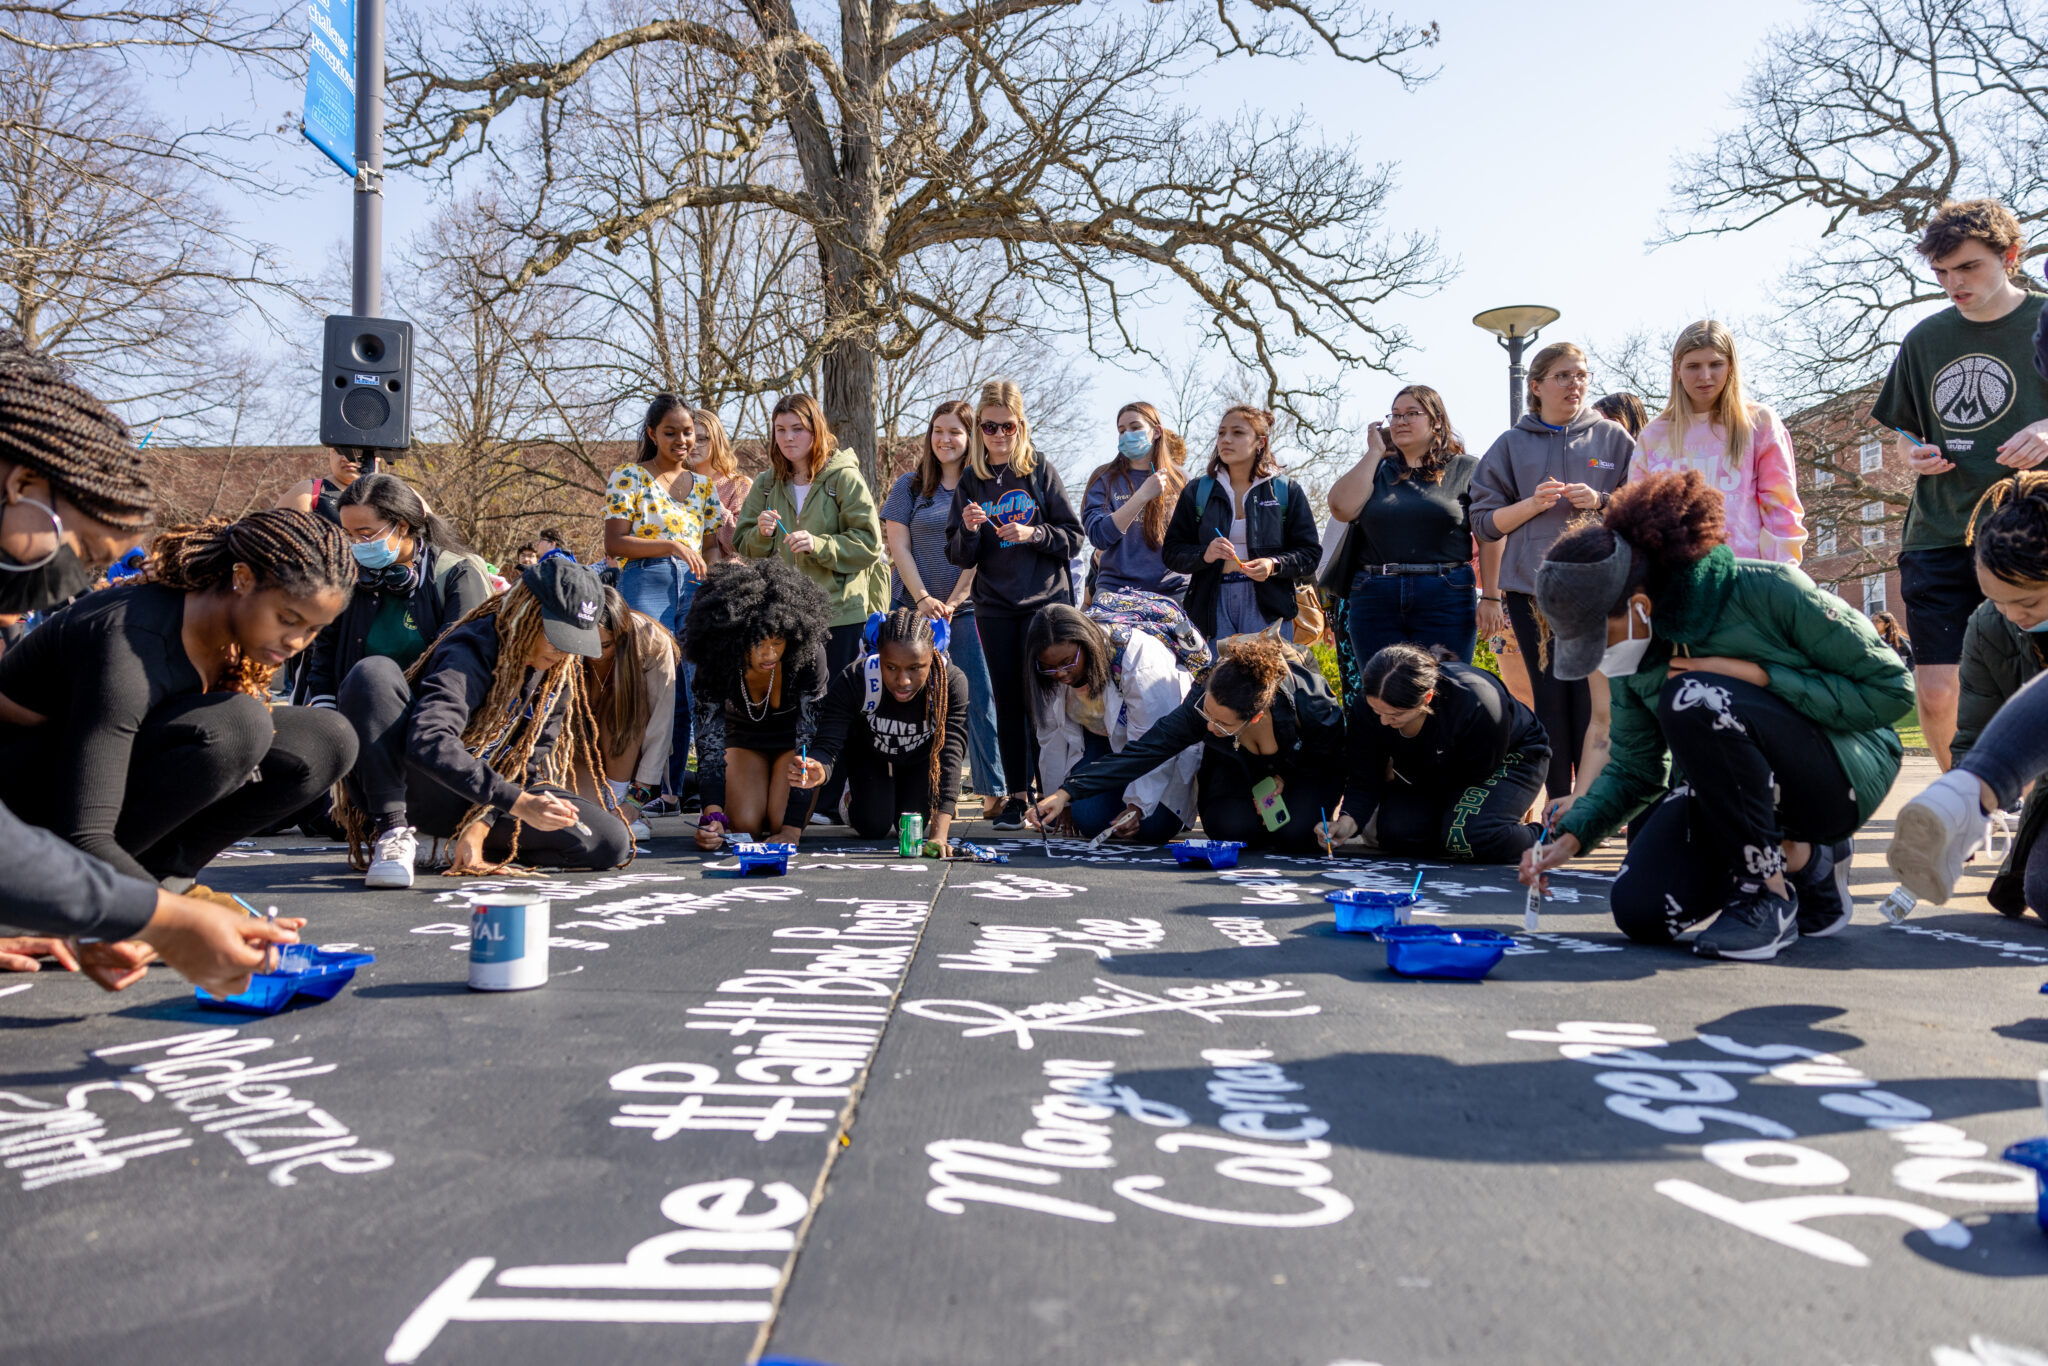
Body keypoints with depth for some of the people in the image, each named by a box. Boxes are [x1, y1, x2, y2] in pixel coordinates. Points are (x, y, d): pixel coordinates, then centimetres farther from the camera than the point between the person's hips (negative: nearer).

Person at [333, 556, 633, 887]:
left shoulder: (562, 671, -1)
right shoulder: (471, 654, -22)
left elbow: (531, 759, -2)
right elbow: (428, 743, -38)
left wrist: (479, 826, -15)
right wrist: (518, 802, -44)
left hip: (480, 799, 5)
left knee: (611, 843, -14)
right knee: (375, 672, -31)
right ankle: (392, 831, -27)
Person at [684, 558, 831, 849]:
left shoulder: (809, 655, -34)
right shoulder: (715, 664, -29)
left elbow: (809, 738, -33)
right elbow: (709, 740, -26)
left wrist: (792, 828, -39)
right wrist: (712, 816, -41)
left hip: (793, 738, -2)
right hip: (745, 735, 2)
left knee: (780, 823, -20)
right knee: (745, 825, -17)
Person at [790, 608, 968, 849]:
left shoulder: (952, 682, -40)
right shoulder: (853, 681, -40)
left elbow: (951, 756, -45)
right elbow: (828, 744, -43)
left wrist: (939, 834, -54)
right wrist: (817, 770, -70)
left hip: (921, 756, 0)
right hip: (868, 753, 0)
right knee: (872, 828, -8)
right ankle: (852, 792, 27)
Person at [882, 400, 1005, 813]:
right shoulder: (910, 485, 9)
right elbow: (899, 547, 5)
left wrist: (952, 602, -9)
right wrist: (923, 598, -7)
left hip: (968, 609, -1)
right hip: (915, 609, 1)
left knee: (978, 699, -4)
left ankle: (994, 791, -2)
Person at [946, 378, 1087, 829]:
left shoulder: (1040, 471, 2)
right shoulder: (970, 482, 9)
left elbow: (1074, 536, 1)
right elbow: (959, 557, 8)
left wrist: (1032, 534, -15)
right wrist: (969, 530, -12)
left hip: (1045, 599, -3)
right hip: (995, 606, 3)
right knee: (1008, 702, 6)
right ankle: (1016, 796, 14)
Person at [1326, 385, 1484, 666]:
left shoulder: (1466, 469, 7)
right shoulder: (1377, 470, 14)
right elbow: (1342, 509, -4)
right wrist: (1375, 452, 3)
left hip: (1445, 600, -2)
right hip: (1375, 601, 2)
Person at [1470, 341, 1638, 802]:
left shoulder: (1612, 438, 11)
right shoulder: (1512, 445, 11)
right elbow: (1487, 521, 7)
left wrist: (1599, 501, -7)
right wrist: (1534, 503, -9)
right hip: (1531, 587, 1)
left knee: (1591, 697, -5)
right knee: (1550, 697, 0)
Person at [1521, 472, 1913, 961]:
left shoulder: (1766, 591, -23)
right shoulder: (1636, 650, -5)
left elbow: (1890, 688, -17)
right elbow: (1633, 768, 5)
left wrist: (1761, 676, -26)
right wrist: (1571, 836, -11)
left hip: (1844, 770, -6)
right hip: (1731, 788, 6)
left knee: (1692, 697, -34)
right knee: (1641, 911, -15)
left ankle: (1769, 889, -18)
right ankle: (1805, 860, 7)